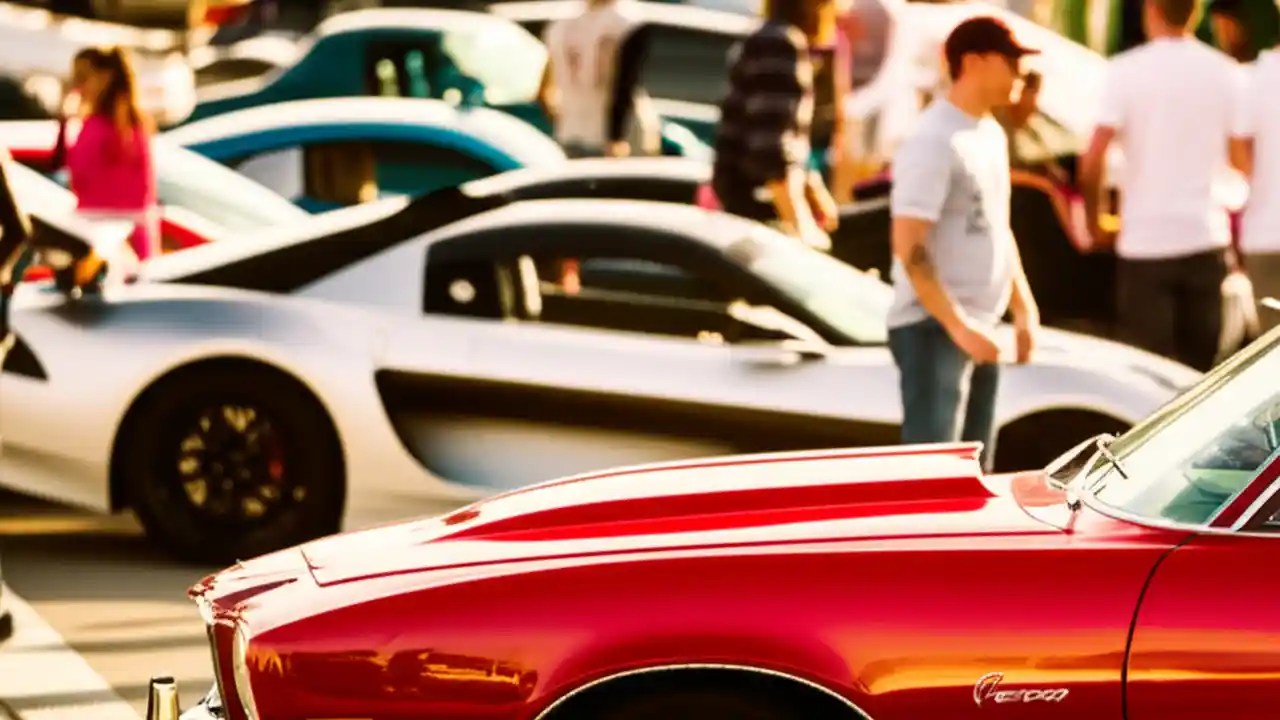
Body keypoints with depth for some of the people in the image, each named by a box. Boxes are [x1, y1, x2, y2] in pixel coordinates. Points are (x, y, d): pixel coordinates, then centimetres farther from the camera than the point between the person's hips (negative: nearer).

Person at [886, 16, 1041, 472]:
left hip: (978, 329, 9)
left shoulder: (990, 134, 12)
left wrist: (1025, 308, 16)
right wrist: (955, 326, -24)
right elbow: (909, 249, -20)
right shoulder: (933, 142, -16)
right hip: (933, 329, -9)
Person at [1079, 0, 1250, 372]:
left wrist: (1094, 223, 2)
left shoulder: (1126, 70, -7)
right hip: (1206, 240, 3)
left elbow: (1092, 162, -12)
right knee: (1199, 368, 12)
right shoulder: (1227, 73, 2)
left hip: (1145, 242, -3)